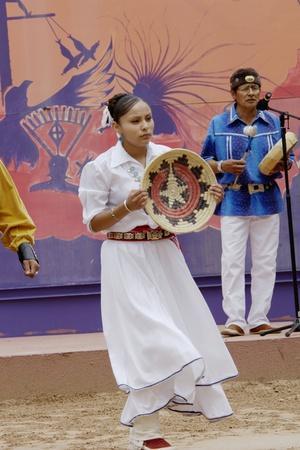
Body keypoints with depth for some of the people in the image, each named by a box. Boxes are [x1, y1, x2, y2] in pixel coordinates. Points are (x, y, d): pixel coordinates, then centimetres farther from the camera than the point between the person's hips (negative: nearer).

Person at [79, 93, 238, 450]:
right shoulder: (101, 167, -10)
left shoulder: (167, 157, 3)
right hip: (127, 260, -6)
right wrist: (126, 207, -23)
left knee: (180, 333, 8)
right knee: (149, 340, -10)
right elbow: (93, 223, -8)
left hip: (165, 256, 6)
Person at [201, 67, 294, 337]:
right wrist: (222, 166, -15)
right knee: (233, 261, -6)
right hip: (233, 201, -2)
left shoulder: (273, 123, 7)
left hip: (266, 200, 2)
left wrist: (281, 165, -12)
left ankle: (259, 318, 10)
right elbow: (204, 160, 5)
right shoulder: (219, 124, 2)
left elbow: (287, 158, 11)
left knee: (265, 261, 3)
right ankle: (235, 319, -4)